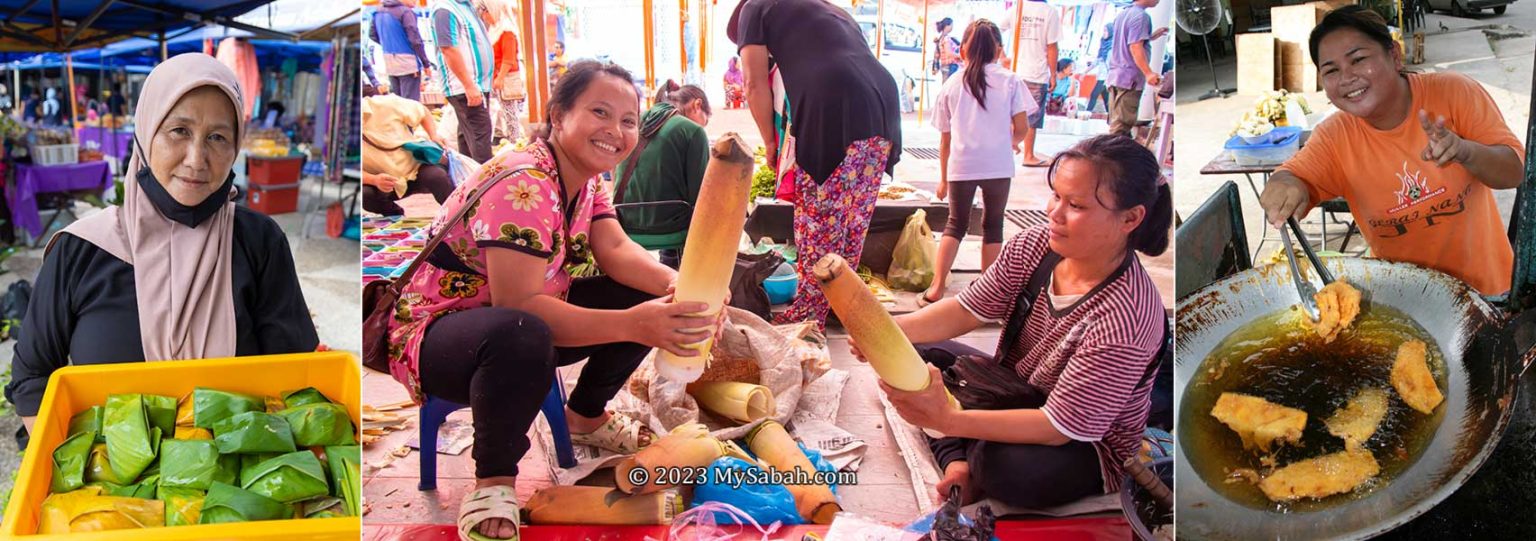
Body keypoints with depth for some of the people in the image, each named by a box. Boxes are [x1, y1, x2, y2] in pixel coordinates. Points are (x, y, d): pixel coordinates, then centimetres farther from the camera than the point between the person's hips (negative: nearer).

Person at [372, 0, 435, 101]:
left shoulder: (379, 11, 9)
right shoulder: (405, 11, -13)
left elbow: (372, 34, 20)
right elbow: (415, 40, -15)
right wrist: (426, 63, -9)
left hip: (389, 64, 7)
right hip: (407, 63, -7)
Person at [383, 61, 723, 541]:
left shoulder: (586, 177, 3)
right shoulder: (522, 183, -27)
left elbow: (616, 249, -10)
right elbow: (519, 305, -35)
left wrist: (679, 286, -29)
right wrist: (632, 325, -41)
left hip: (512, 326, 9)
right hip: (433, 335, -9)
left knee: (649, 297, -4)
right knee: (523, 337, -43)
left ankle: (587, 416, 16)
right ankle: (493, 480, -19)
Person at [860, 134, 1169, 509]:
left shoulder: (1126, 317, -34)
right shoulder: (1035, 246, -15)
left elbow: (1060, 427, -31)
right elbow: (968, 310, -7)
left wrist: (947, 420, -39)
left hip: (1087, 446, -7)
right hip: (1015, 390, 7)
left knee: (1004, 466, -38)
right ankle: (958, 461, -9)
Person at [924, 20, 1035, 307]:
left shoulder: (951, 87, 8)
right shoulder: (1010, 81, 3)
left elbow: (945, 139, 11)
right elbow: (1022, 130, -1)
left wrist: (943, 178, 21)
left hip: (961, 166, 1)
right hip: (998, 166, -1)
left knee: (955, 224, 15)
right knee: (992, 225, 13)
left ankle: (936, 288, 6)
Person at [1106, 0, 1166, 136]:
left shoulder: (1123, 14, 17)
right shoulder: (1141, 16, -11)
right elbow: (1135, 47, -19)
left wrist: (1151, 37, 21)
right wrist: (1148, 73, -26)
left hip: (1115, 74, 9)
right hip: (1130, 78, -9)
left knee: (1115, 123, 10)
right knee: (1121, 125, -8)